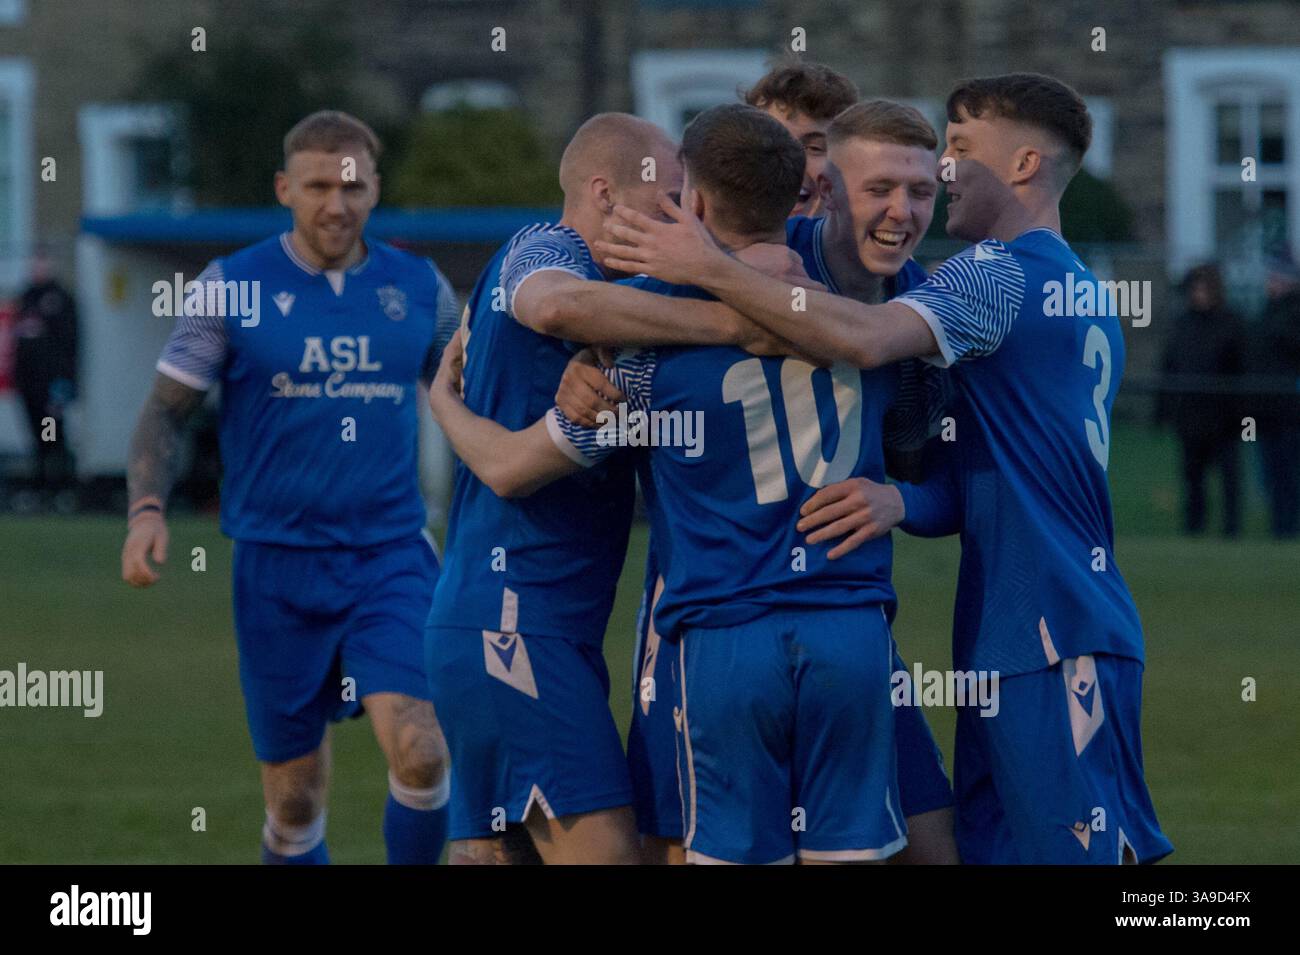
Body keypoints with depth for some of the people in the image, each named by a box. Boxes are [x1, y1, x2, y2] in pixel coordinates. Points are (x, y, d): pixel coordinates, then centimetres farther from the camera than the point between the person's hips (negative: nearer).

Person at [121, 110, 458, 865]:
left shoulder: (420, 288, 5)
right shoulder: (234, 287, -1)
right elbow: (167, 412, 0)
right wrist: (147, 509, -15)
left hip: (393, 556, 1)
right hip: (279, 567, -1)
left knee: (419, 749, -20)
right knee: (295, 801, 4)